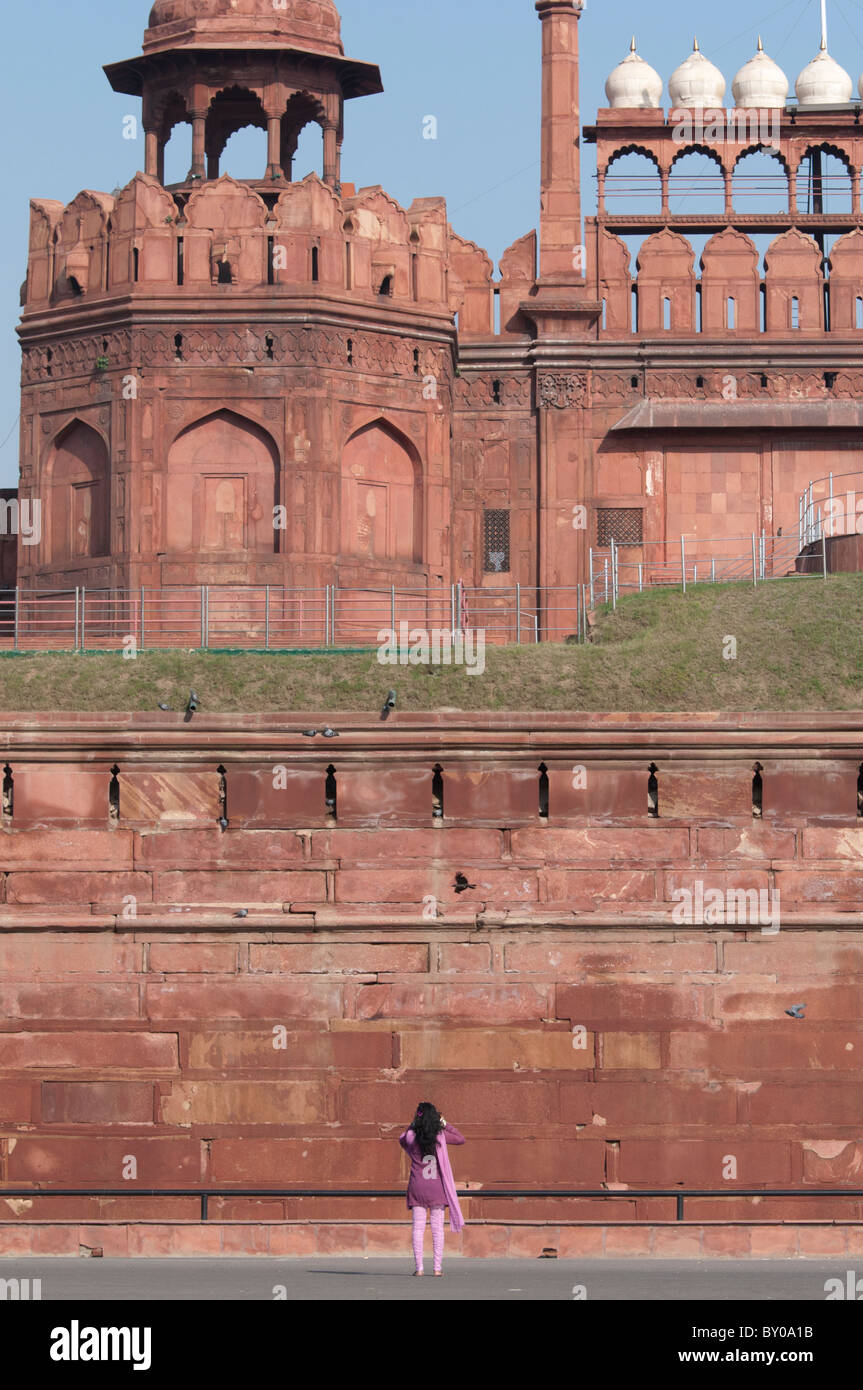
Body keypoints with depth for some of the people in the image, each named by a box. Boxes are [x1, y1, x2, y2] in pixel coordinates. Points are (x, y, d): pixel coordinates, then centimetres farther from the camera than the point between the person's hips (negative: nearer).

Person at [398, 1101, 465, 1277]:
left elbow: (401, 1139, 20)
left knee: (418, 1227, 2)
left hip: (417, 1187, 1)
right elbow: (462, 1139, 11)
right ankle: (437, 1267, 0)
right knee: (437, 1228, 3)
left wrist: (414, 1124, 14)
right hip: (436, 1187, -1)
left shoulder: (411, 1136, -4)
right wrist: (446, 1124, 12)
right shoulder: (440, 1136, -5)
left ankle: (419, 1267, -3)